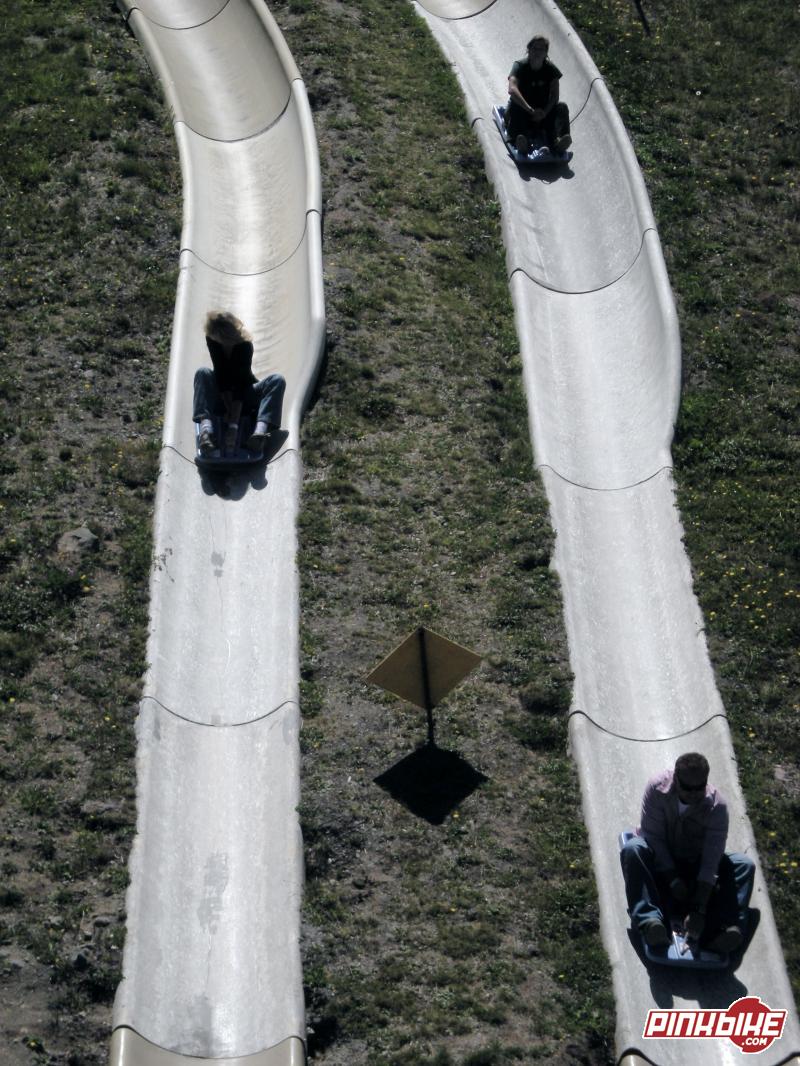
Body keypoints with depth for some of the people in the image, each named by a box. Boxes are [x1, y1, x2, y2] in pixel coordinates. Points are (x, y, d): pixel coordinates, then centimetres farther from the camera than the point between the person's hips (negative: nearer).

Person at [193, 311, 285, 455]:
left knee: (278, 380, -27)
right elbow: (220, 375, -20)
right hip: (222, 395, 2)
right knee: (203, 373, -26)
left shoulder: (245, 345, -25)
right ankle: (206, 429, -46)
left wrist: (234, 424, -41)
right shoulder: (212, 341, -17)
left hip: (244, 396, -2)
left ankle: (260, 430, -51)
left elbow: (241, 382, -33)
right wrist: (228, 408, -30)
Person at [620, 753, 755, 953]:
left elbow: (711, 861, -27)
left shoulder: (717, 805, -24)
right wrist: (673, 880, -26)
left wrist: (699, 910, -35)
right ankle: (650, 920, -43)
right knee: (632, 849, -33)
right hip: (661, 863, -1)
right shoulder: (657, 788, -24)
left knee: (745, 864, -21)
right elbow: (653, 837, -20)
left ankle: (718, 931, -39)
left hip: (695, 865, 1)